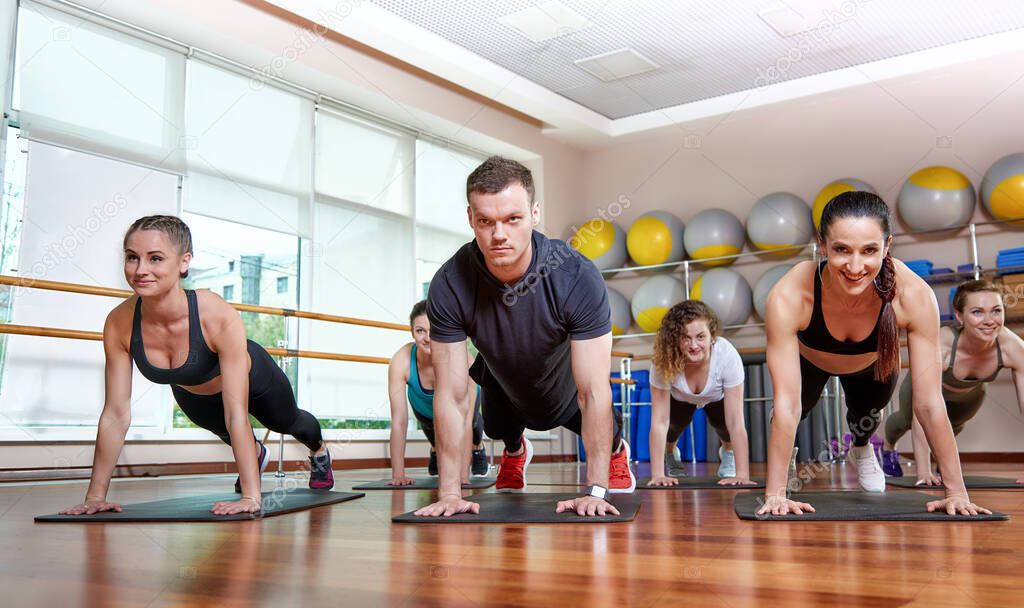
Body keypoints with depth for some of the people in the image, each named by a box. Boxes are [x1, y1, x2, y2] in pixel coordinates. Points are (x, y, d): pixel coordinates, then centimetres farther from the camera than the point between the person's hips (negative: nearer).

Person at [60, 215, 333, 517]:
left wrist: (250, 496, -45)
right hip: (192, 395, 2)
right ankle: (256, 453, 69)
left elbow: (236, 414, -44)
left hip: (253, 378, -2)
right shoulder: (119, 324, -35)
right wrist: (95, 496, -27)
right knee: (224, 432, 33)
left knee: (288, 423, 30)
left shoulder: (220, 317, -46)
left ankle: (319, 450, 66)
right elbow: (115, 415, -27)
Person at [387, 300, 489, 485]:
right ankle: (436, 450, 25)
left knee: (472, 420, -15)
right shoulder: (401, 361, -37)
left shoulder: (461, 359, -40)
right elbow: (399, 421, -34)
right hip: (424, 406, 1)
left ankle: (478, 447, 21)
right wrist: (398, 474, -38)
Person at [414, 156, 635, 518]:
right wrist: (450, 492, -31)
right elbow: (451, 395, -30)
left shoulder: (578, 278, -41)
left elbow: (593, 393, -38)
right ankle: (515, 451, 62)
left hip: (564, 384, -2)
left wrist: (596, 490, -39)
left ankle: (617, 452, 47)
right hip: (502, 384, 2)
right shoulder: (450, 286, -36)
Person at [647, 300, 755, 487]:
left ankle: (727, 451, 14)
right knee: (676, 421, -22)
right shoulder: (664, 360, -37)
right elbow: (659, 421, -34)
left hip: (716, 398, 0)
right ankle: (669, 452, 14)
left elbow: (736, 422, -37)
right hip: (679, 398, 0)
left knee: (723, 421, -22)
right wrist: (657, 475, -38)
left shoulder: (728, 356, -39)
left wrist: (742, 475, -41)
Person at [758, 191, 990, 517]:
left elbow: (929, 403, -33)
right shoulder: (788, 296, -45)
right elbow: (787, 404, -42)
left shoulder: (915, 296, -40)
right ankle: (781, 450, 38)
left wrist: (956, 490, -31)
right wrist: (775, 493, -42)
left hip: (871, 366, 1)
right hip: (808, 360, -1)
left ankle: (862, 448, 51)